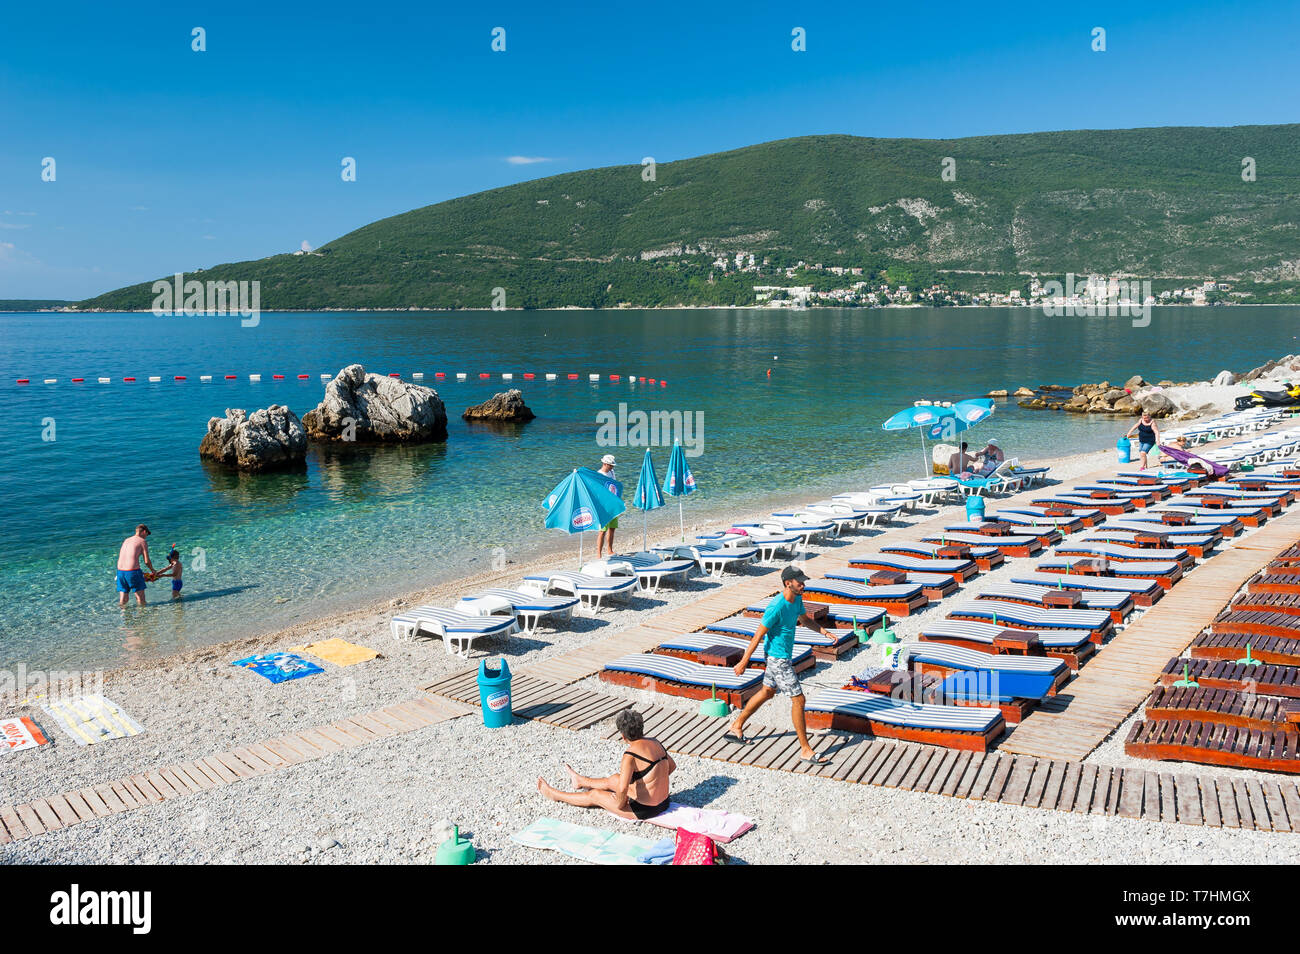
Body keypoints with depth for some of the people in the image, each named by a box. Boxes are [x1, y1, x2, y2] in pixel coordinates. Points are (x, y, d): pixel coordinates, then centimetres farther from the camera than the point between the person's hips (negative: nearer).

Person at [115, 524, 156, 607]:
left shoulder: (126, 540, 22)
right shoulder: (143, 541, 3)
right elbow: (147, 561, 0)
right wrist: (153, 571, 19)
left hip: (120, 571, 6)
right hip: (132, 571, -6)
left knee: (122, 602, 11)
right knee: (141, 602, 1)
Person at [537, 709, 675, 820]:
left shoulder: (630, 756, -26)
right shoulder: (654, 743, -1)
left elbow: (622, 789, -35)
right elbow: (672, 766, 15)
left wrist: (620, 804, -15)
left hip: (643, 810, -8)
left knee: (594, 795, 12)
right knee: (612, 780, 30)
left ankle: (554, 794, 34)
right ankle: (580, 781, 57)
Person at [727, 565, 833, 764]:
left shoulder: (797, 599, 1)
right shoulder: (777, 607, -26)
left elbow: (805, 619, 20)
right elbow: (758, 636, -21)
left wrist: (825, 632, 5)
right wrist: (744, 662, -15)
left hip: (785, 655, 10)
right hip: (779, 659, -10)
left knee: (767, 691, 22)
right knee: (798, 700, -6)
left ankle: (736, 728, 37)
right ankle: (806, 750, 3)